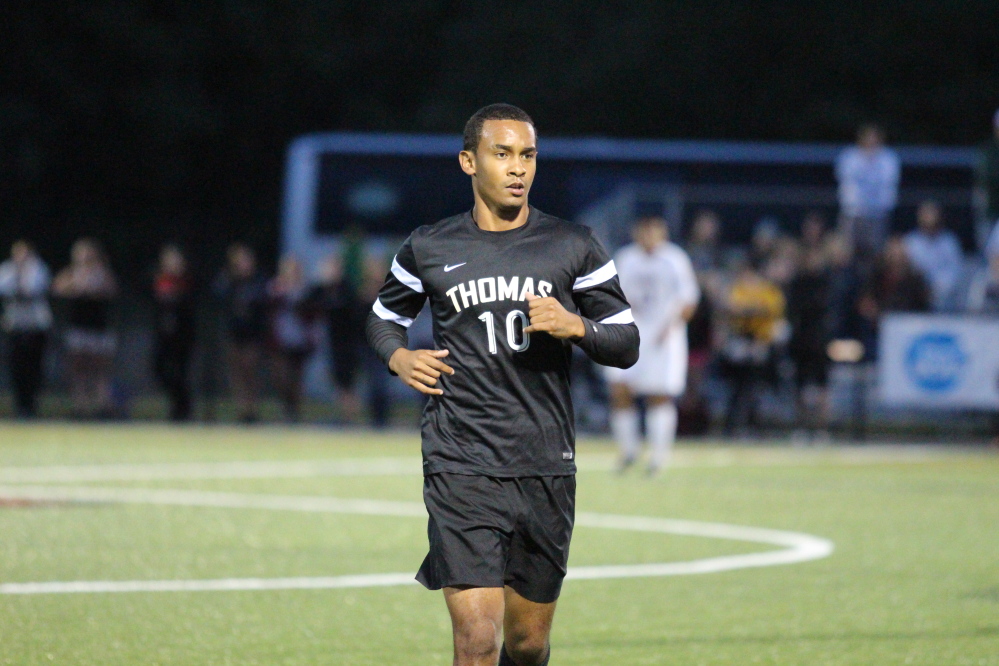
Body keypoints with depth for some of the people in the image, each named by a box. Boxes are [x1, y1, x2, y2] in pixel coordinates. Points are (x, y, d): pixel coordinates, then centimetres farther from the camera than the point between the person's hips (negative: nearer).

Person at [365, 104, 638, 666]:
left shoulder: (574, 247, 5)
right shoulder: (430, 250, 5)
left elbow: (628, 345, 7)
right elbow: (385, 317, 23)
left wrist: (575, 326, -13)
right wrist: (400, 357, 1)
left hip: (547, 469, 2)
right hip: (461, 467, -2)